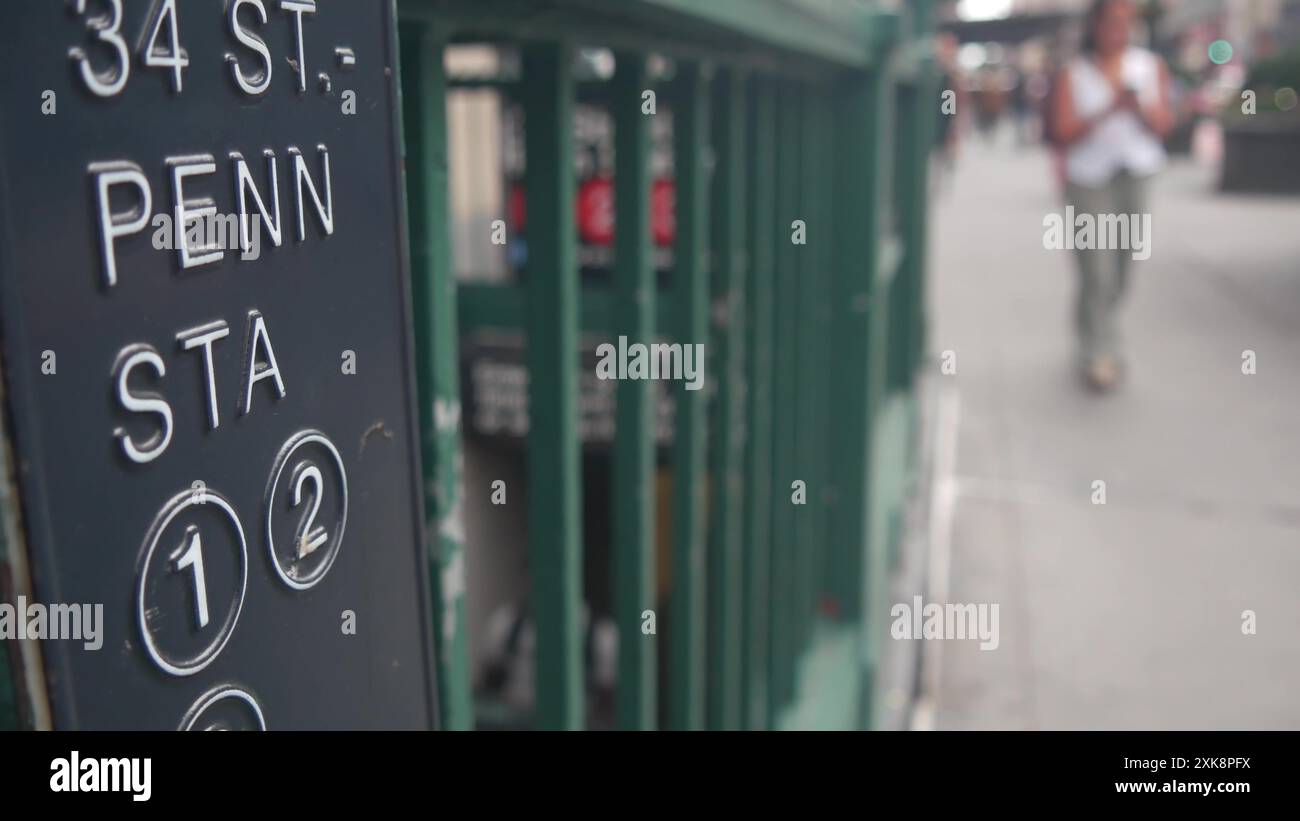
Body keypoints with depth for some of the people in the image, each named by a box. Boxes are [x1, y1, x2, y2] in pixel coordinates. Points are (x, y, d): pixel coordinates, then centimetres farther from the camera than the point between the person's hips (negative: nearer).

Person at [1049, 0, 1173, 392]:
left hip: (1135, 179, 4)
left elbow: (1163, 126, 2)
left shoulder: (1152, 66, 8)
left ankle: (1089, 334, 31)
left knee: (1120, 273, 10)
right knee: (1097, 274, -11)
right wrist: (1108, 111, -19)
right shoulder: (1072, 75, 0)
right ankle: (1099, 357, -5)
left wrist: (1140, 108, -18)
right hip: (1089, 181, -3)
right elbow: (1063, 134, -7)